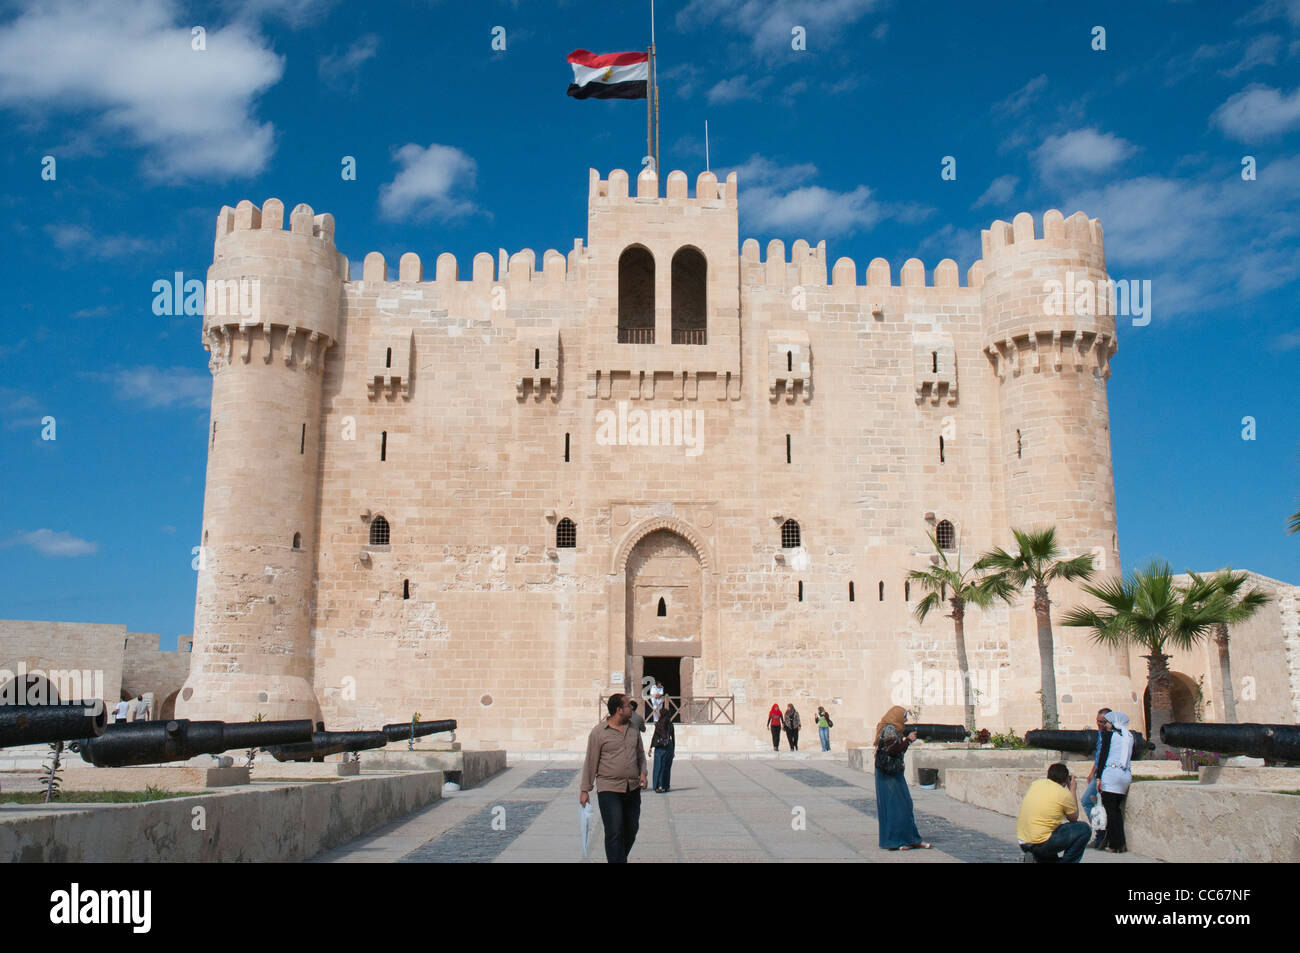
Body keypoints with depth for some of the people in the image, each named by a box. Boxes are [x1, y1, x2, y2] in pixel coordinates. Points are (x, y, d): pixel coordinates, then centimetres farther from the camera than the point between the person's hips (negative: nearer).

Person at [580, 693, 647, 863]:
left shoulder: (633, 728, 10)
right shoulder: (598, 732, -6)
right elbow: (590, 762, -2)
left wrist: (643, 773, 5)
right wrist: (585, 790, -2)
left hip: (633, 789, 5)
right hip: (609, 790, -5)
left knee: (631, 829, 12)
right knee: (614, 833, -9)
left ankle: (620, 858, 33)